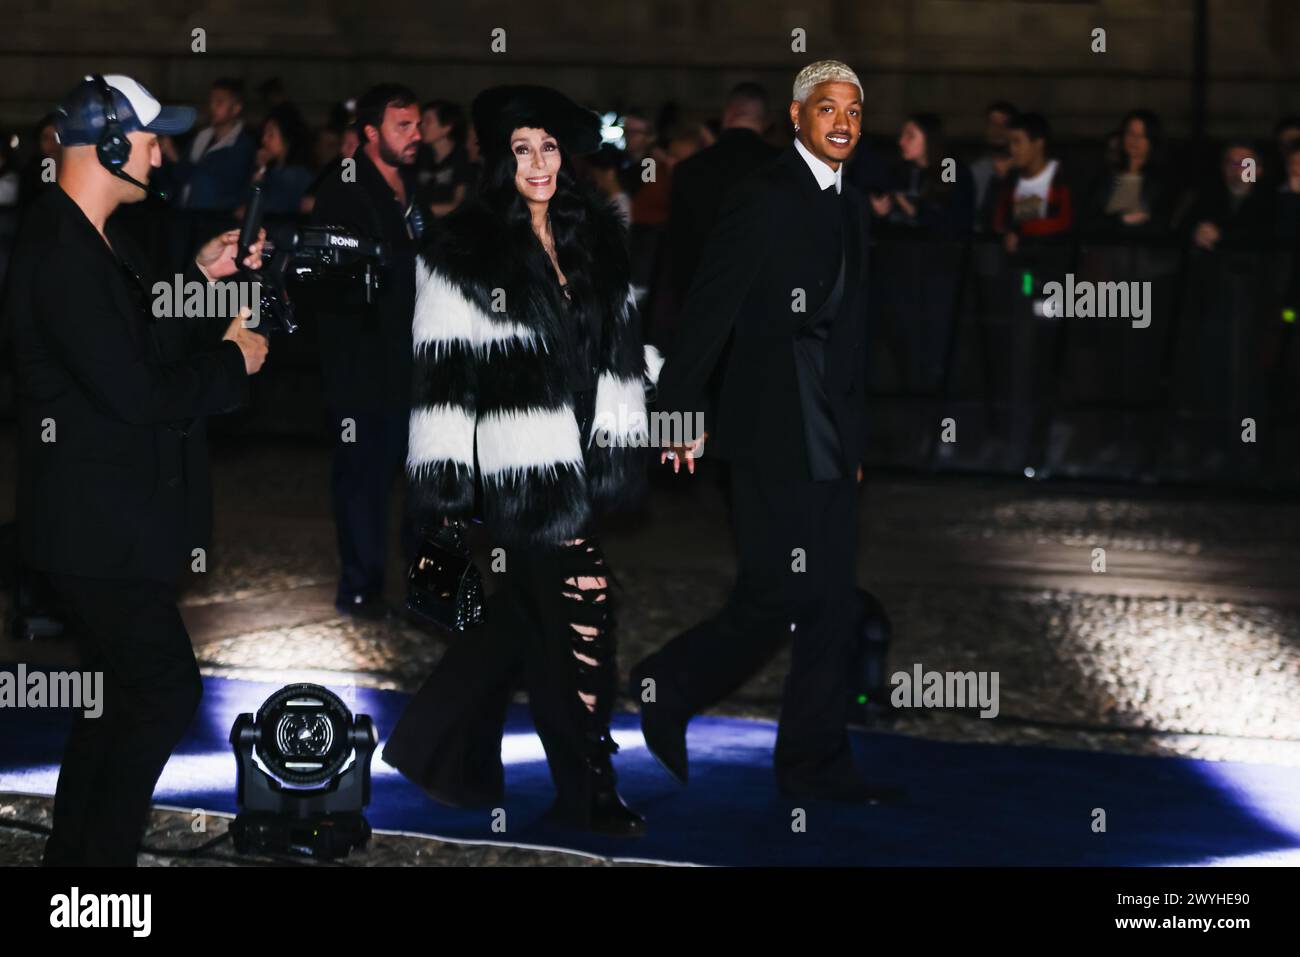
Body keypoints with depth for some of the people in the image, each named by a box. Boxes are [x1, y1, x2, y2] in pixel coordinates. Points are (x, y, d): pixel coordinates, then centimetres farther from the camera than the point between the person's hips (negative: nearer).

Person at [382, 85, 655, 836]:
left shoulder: (595, 240, 9)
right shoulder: (466, 253, -7)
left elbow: (620, 351, 15)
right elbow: (444, 373, -8)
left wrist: (623, 448, 10)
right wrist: (445, 484, -10)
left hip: (582, 459, 6)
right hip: (524, 470, -6)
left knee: (525, 612, 14)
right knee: (582, 607, -7)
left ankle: (440, 751, 30)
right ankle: (589, 791, 4)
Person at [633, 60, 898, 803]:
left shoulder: (854, 208, 14)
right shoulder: (763, 198, -8)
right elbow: (710, 310, -9)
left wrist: (858, 435, 17)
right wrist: (684, 415, -11)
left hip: (834, 436, 7)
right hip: (773, 430, -7)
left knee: (835, 604, 6)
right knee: (779, 596, -9)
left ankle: (816, 762, 14)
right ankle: (665, 688, 10)